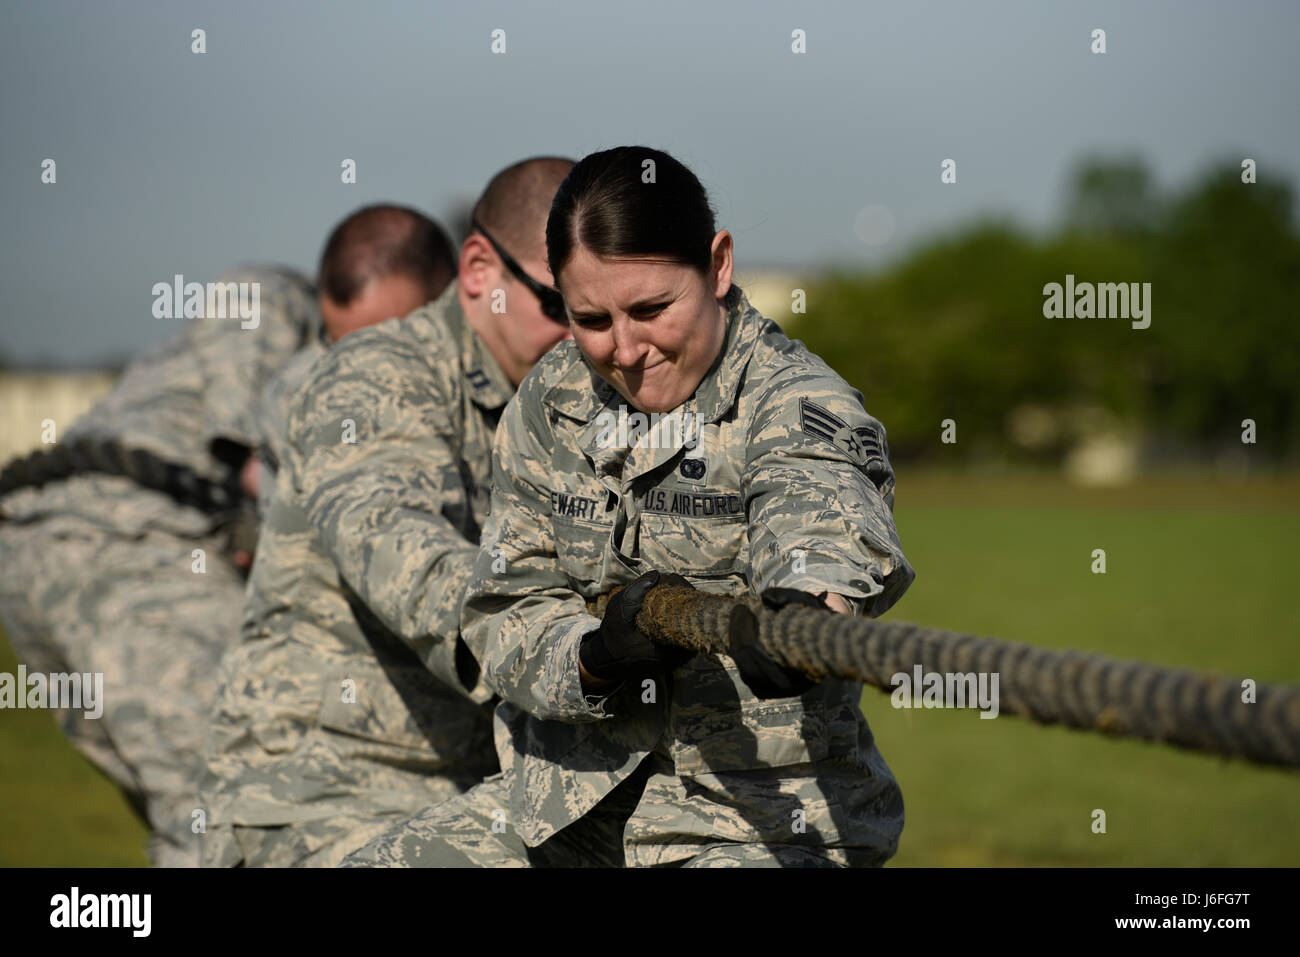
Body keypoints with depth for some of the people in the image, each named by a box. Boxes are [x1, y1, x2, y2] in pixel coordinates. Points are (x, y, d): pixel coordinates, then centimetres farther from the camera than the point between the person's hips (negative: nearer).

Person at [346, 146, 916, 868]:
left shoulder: (798, 404, -13)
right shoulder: (547, 406, 4)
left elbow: (814, 500, -37)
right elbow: (504, 617, 0)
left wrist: (809, 601, -61)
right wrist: (597, 654, -23)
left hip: (761, 816, -5)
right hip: (566, 798, 5)